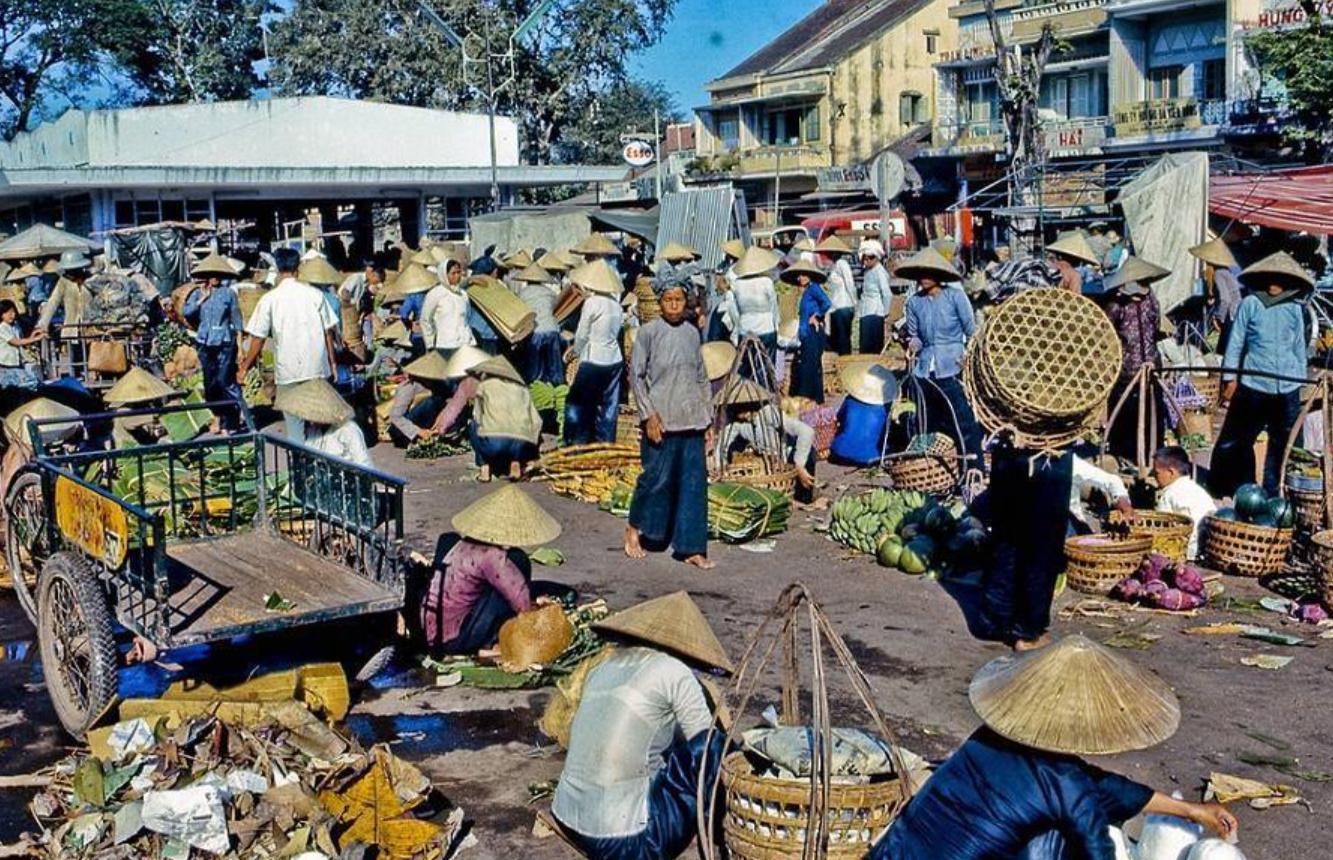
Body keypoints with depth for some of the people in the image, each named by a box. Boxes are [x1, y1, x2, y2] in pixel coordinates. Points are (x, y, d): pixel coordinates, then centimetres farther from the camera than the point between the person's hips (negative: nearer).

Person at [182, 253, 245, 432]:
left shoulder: (228, 293, 1)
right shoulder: (198, 293, 10)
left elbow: (236, 320, 3)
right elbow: (187, 313, -1)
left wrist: (239, 344, -1)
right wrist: (202, 299, -6)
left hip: (224, 343, -4)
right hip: (205, 343, 4)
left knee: (225, 381, -10)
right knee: (210, 382, 8)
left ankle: (230, 422, -8)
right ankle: (217, 417, 19)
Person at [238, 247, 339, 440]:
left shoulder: (270, 299, -5)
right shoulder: (315, 294, 0)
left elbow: (258, 338, -4)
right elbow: (328, 330, 2)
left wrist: (245, 367, 6)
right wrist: (332, 361, 12)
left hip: (288, 369, -2)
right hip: (318, 367, 2)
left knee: (294, 422, 8)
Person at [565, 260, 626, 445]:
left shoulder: (592, 302, -12)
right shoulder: (616, 304, 6)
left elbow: (582, 335, -8)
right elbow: (620, 326, 7)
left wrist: (577, 353, 10)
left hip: (593, 360, -6)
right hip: (615, 360, 6)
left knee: (578, 404, 6)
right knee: (609, 406, 10)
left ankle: (579, 442, 7)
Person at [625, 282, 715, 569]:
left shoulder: (692, 333, 11)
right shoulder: (648, 332, -4)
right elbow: (635, 375, -5)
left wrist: (709, 419, 13)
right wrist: (649, 415, -12)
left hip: (692, 421, 5)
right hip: (661, 421, -5)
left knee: (695, 483, 3)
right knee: (656, 478, 0)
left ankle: (692, 548, 9)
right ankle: (634, 529, 25)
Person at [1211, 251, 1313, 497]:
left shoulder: (1295, 309, 8)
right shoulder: (1250, 304, 0)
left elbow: (1300, 347, 17)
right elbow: (1235, 342, 3)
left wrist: (1300, 380, 16)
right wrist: (1230, 378, 0)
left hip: (1288, 390, 2)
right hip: (1252, 385, -2)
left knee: (1282, 444, 5)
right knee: (1238, 441, 3)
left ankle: (1272, 494, 16)